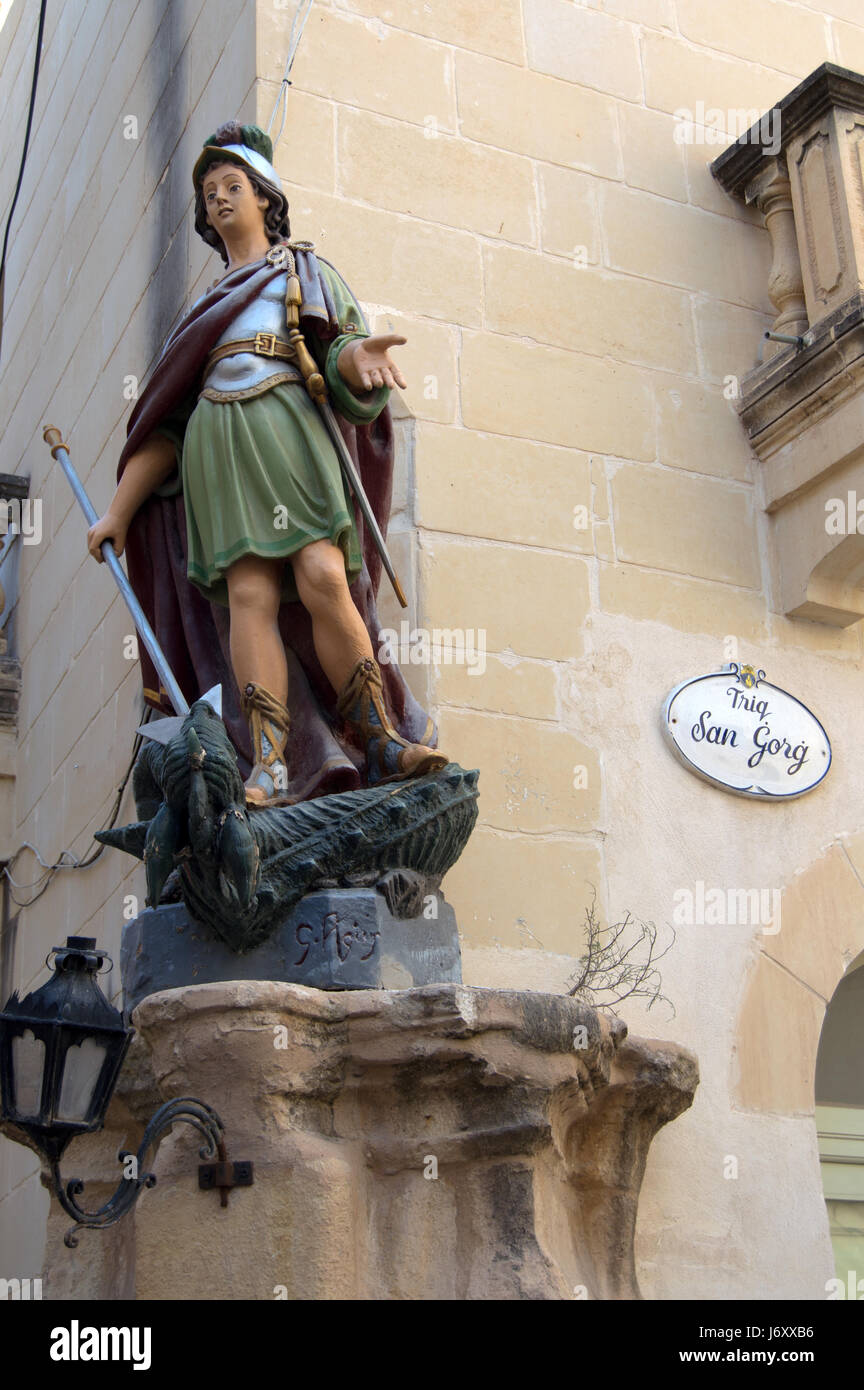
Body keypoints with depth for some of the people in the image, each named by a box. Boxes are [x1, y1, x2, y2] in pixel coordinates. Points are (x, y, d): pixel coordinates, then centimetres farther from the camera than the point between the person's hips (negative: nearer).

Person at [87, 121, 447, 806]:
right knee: (251, 592, -17)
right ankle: (270, 770, -30)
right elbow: (165, 418, 24)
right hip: (217, 442, 2)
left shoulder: (304, 269, 23)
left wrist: (360, 357, -20)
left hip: (288, 428, -2)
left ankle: (380, 742, -20)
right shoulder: (206, 305, 30)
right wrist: (119, 511, 18)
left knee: (322, 578, -23)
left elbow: (341, 348, 7)